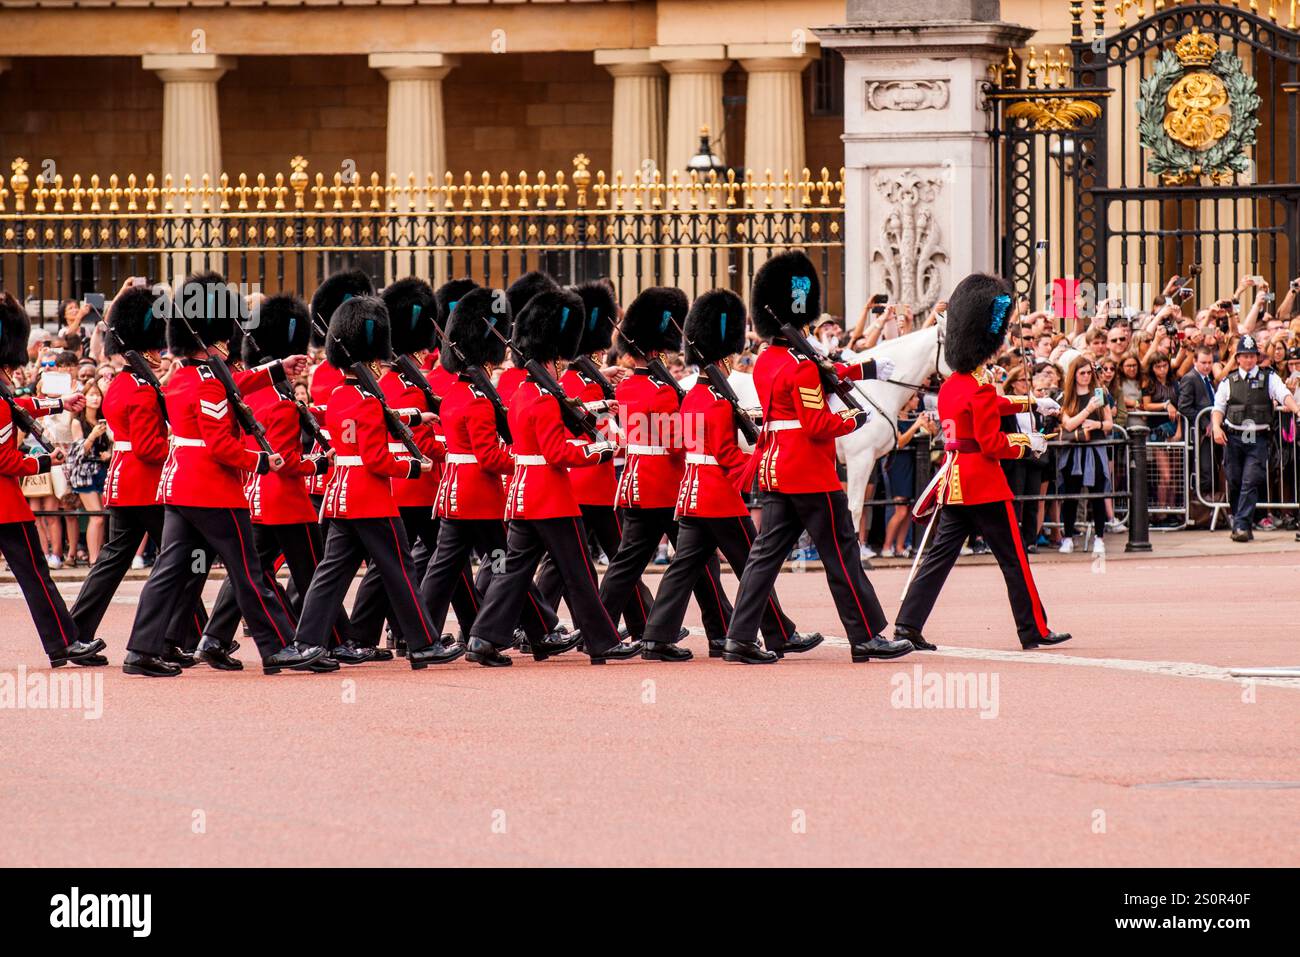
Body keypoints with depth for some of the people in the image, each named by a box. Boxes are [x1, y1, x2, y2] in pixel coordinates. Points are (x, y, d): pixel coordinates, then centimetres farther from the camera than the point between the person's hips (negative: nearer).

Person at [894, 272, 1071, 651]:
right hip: (985, 485, -8)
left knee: (939, 556, 7)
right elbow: (993, 444, -18)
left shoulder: (949, 386, 11)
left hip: (953, 485, 8)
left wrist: (1033, 403, 33)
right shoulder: (981, 390, -17)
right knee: (1014, 559, 2)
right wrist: (1029, 446, -4)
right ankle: (1035, 631, 9)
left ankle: (908, 625, -1)